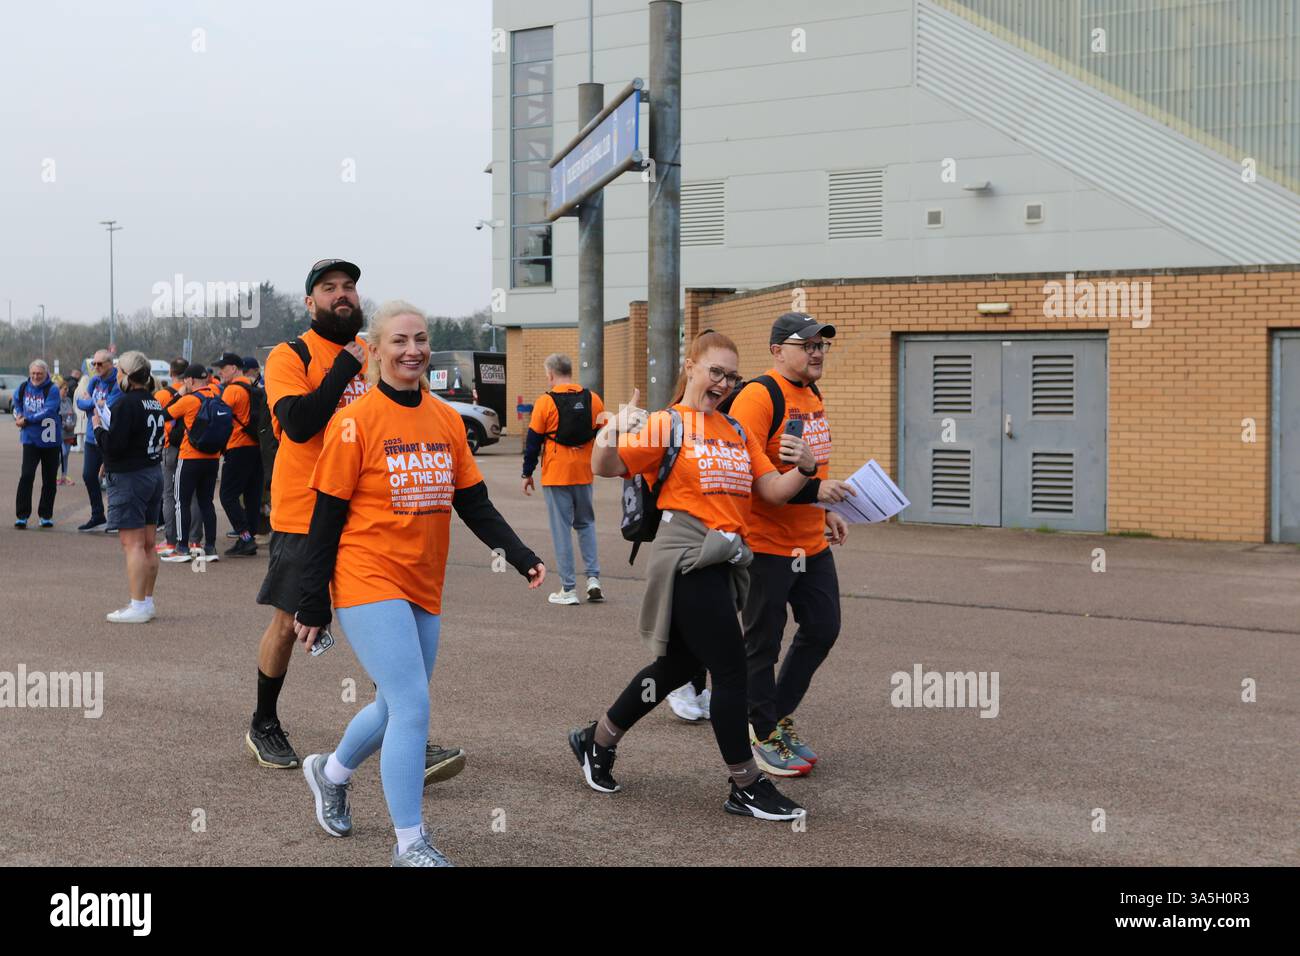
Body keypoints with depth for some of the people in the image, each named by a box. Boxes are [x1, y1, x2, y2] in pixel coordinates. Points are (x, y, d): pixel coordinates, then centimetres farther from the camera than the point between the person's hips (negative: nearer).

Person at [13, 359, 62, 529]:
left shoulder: (52, 390, -10)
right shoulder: (24, 388, 4)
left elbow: (47, 412, -19)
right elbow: (16, 403, 23)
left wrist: (26, 420, -16)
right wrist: (18, 416, 4)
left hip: (50, 440, -2)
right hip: (30, 439, 2)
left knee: (49, 480, 6)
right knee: (26, 476, -9)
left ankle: (45, 515, 19)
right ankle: (22, 515, -7)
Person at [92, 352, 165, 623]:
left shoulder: (127, 403, -16)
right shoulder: (155, 403, 11)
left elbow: (113, 445, -20)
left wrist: (98, 427, -2)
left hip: (129, 478, -9)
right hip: (154, 473, 9)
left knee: (132, 543, -7)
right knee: (148, 544, 12)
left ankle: (137, 606, -8)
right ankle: (147, 601, 18)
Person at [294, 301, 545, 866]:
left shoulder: (447, 421, 6)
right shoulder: (356, 422, -10)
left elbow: (474, 503, 9)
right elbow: (327, 516, -8)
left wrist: (521, 556, -4)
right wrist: (313, 602, -9)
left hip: (423, 587, 6)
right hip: (369, 581, -6)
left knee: (398, 708, 16)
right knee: (412, 708, -12)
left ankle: (331, 772, 44)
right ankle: (410, 844, 1)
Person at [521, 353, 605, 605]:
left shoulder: (545, 402, -8)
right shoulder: (593, 399, 3)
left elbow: (533, 441, -5)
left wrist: (527, 473, 5)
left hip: (555, 474, -4)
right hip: (584, 473, 4)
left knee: (561, 528, 2)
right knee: (586, 523, 18)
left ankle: (568, 589, 3)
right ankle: (593, 577, 7)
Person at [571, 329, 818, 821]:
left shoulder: (738, 432, 15)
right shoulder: (668, 424, -5)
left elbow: (773, 491, 9)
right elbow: (607, 467, -11)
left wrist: (803, 468, -10)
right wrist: (608, 440, -32)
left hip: (723, 559, 8)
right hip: (689, 558, -8)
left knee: (678, 665, 18)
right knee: (730, 669, -6)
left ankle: (597, 739, 35)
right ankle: (747, 786, 7)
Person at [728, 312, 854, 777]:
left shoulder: (812, 395, 12)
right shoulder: (759, 396, -18)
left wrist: (825, 511, 17)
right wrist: (813, 490, -28)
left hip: (811, 543, 9)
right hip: (765, 543, -9)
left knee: (823, 629, 15)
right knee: (763, 642, 4)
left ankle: (778, 715, 31)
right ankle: (764, 734, 19)